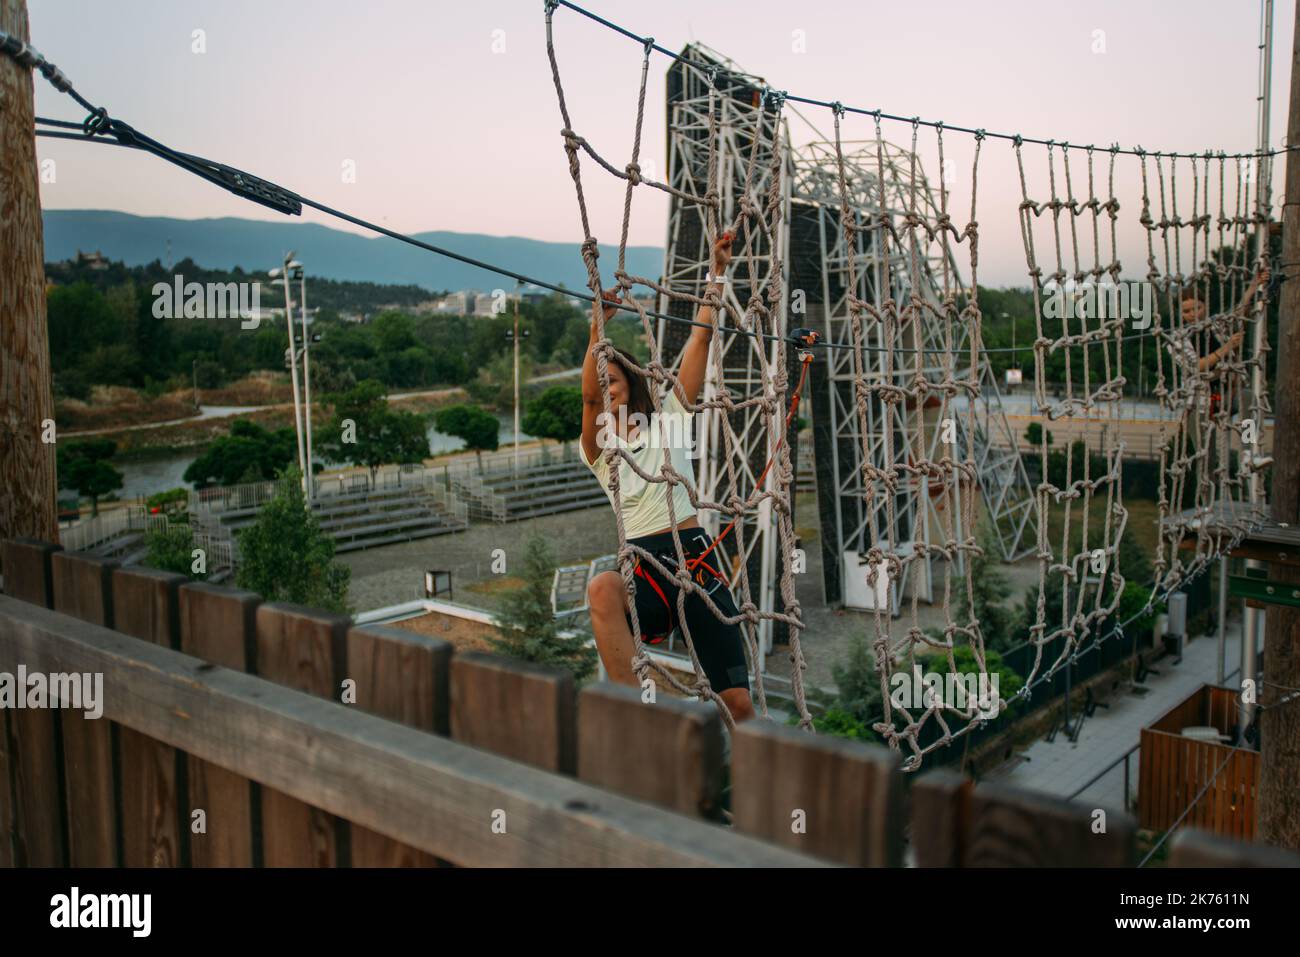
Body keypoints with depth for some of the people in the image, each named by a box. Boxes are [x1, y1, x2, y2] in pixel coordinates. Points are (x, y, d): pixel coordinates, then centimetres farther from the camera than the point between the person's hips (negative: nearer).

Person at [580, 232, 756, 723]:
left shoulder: (668, 417, 14)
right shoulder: (597, 447, 9)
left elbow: (701, 338, 9)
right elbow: (588, 395, -12)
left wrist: (717, 272, 4)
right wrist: (598, 327, -25)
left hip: (696, 557, 2)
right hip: (645, 566, -1)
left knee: (738, 701, -3)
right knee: (603, 588, -40)